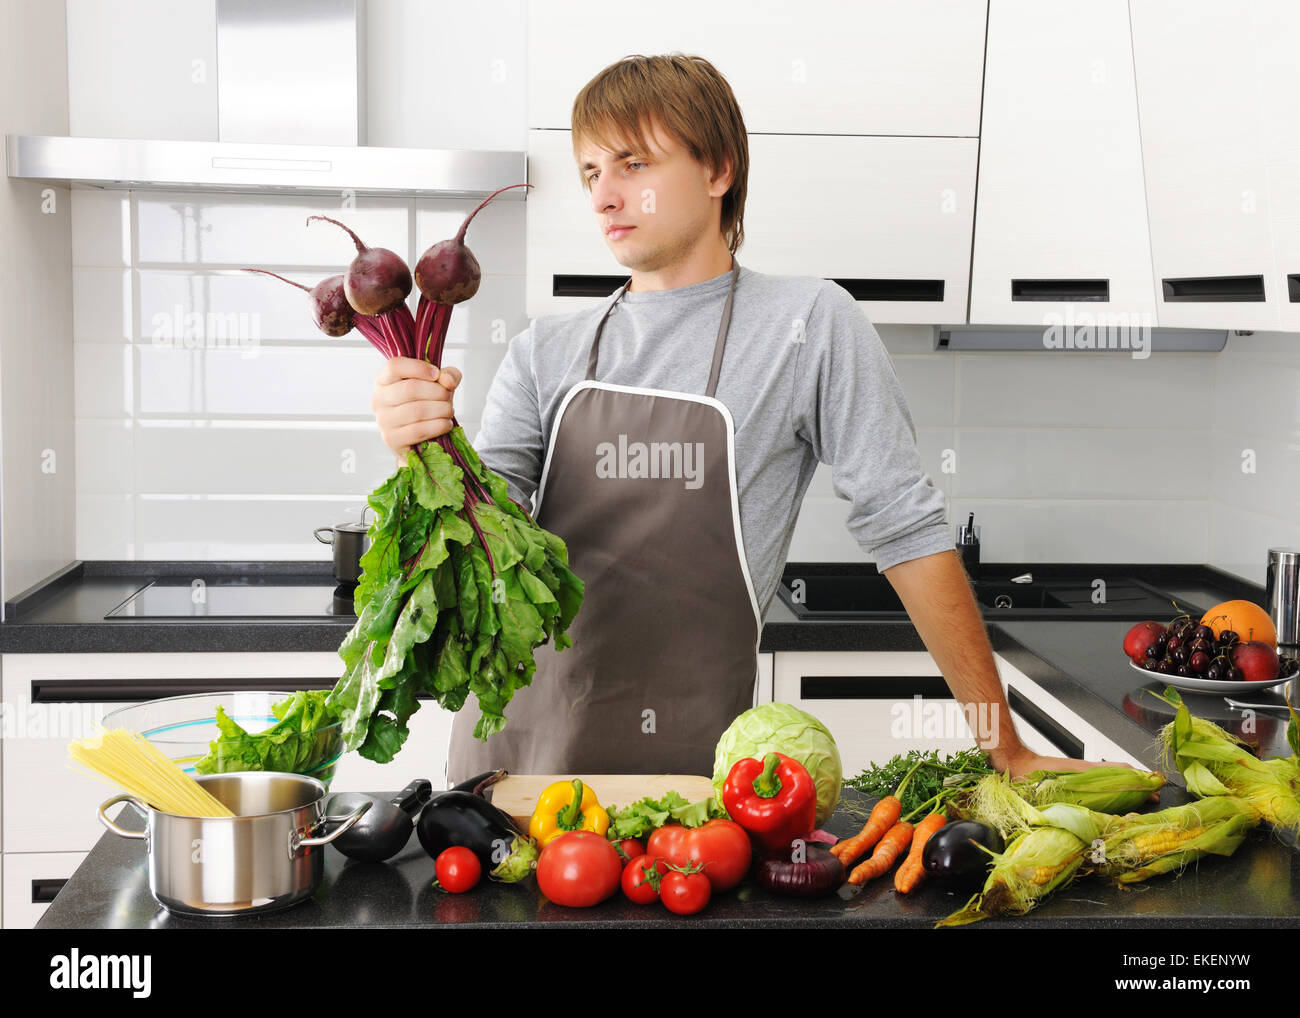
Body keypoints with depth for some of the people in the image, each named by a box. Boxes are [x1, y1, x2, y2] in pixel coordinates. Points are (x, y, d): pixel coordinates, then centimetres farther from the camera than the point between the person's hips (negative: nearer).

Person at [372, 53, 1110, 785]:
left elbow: (906, 530, -3)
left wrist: (1003, 747, -4)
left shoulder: (809, 323, -2)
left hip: (683, 761, -3)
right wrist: (426, 453, -23)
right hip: (512, 734, 4)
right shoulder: (546, 352, 8)